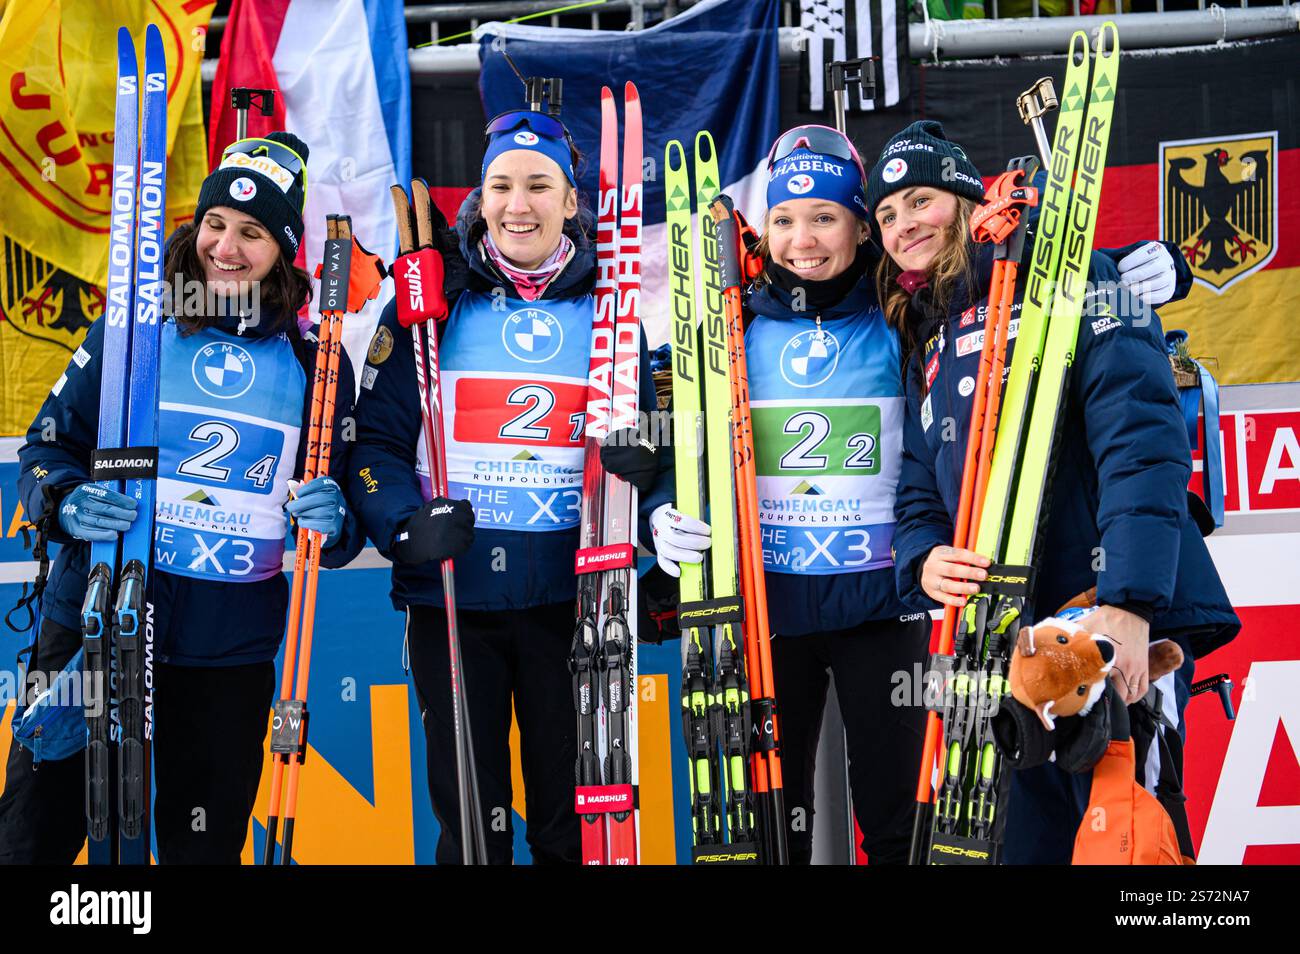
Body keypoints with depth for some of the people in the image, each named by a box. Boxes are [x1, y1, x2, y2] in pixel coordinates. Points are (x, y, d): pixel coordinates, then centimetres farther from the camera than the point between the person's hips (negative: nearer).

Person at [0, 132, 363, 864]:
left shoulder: (317, 366, 3)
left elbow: (343, 506, 8)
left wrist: (334, 522, -16)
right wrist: (65, 504, -17)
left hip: (231, 650, 1)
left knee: (205, 845, 15)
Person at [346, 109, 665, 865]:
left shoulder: (609, 311, 6)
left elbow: (647, 442, 11)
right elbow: (377, 438, 3)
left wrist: (638, 463, -12)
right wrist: (405, 526, -14)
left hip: (570, 597, 1)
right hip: (450, 595, -1)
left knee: (573, 817, 9)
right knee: (469, 815, 8)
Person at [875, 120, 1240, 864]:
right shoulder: (928, 344, 21)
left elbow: (1143, 436, -15)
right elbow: (920, 496, 18)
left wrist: (1129, 604, -25)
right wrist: (924, 561, -7)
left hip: (1117, 630, -7)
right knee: (1024, 838, 10)